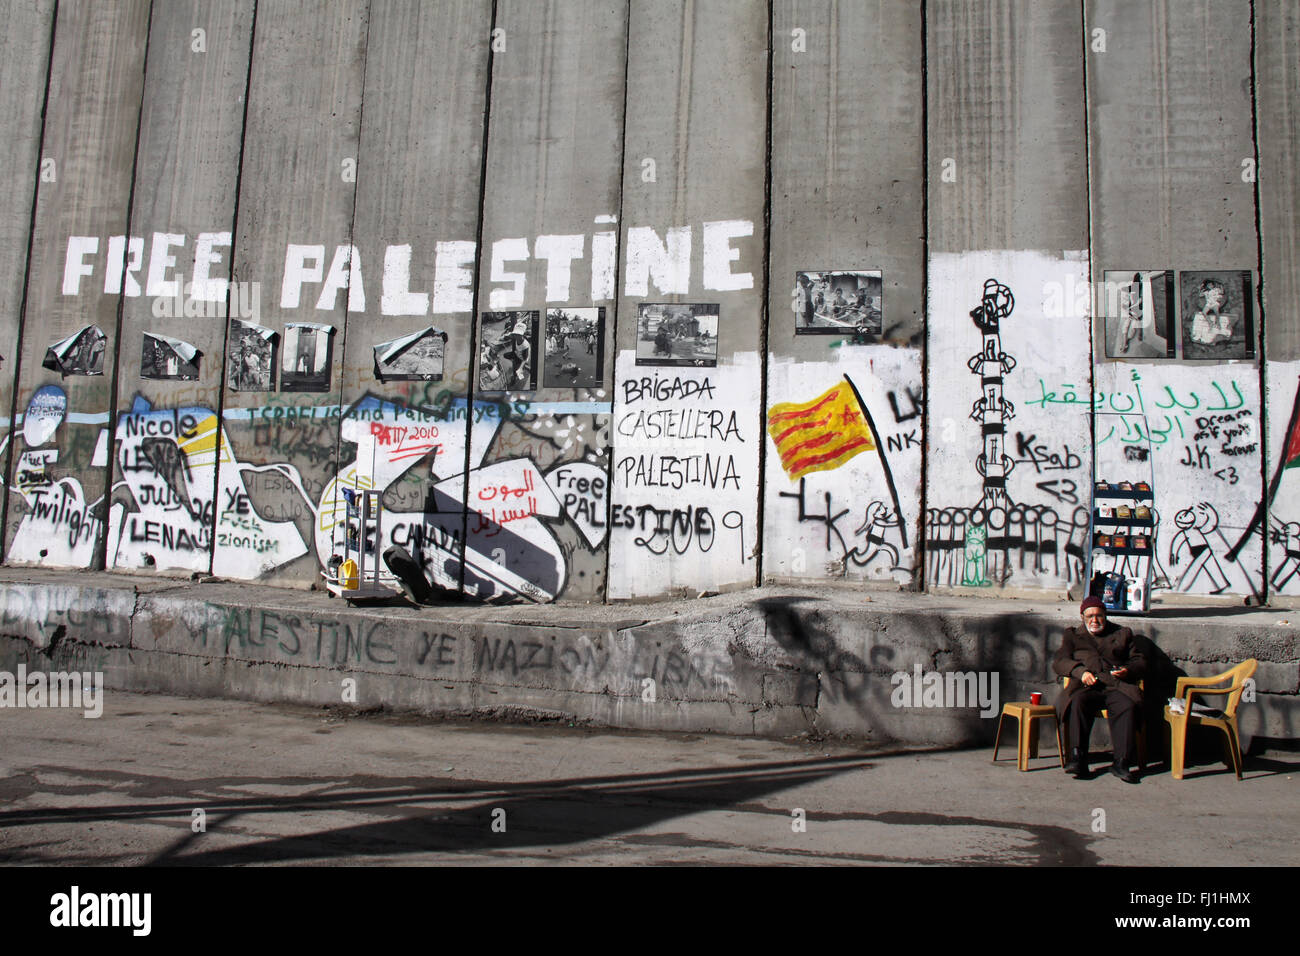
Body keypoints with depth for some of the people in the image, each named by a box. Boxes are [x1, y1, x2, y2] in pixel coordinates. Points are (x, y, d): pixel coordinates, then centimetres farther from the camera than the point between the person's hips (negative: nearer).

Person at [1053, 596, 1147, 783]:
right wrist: (1080, 671, -10)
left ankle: (1121, 762, -36)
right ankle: (1078, 757, -39)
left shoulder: (1123, 634, 28)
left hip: (1116, 686, 0)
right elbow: (1059, 662, 10)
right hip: (1085, 686, 0)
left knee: (1128, 706, -34)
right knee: (1077, 702, -35)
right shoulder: (1073, 635, 26)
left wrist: (1128, 671, -3)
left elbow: (1141, 662, 21)